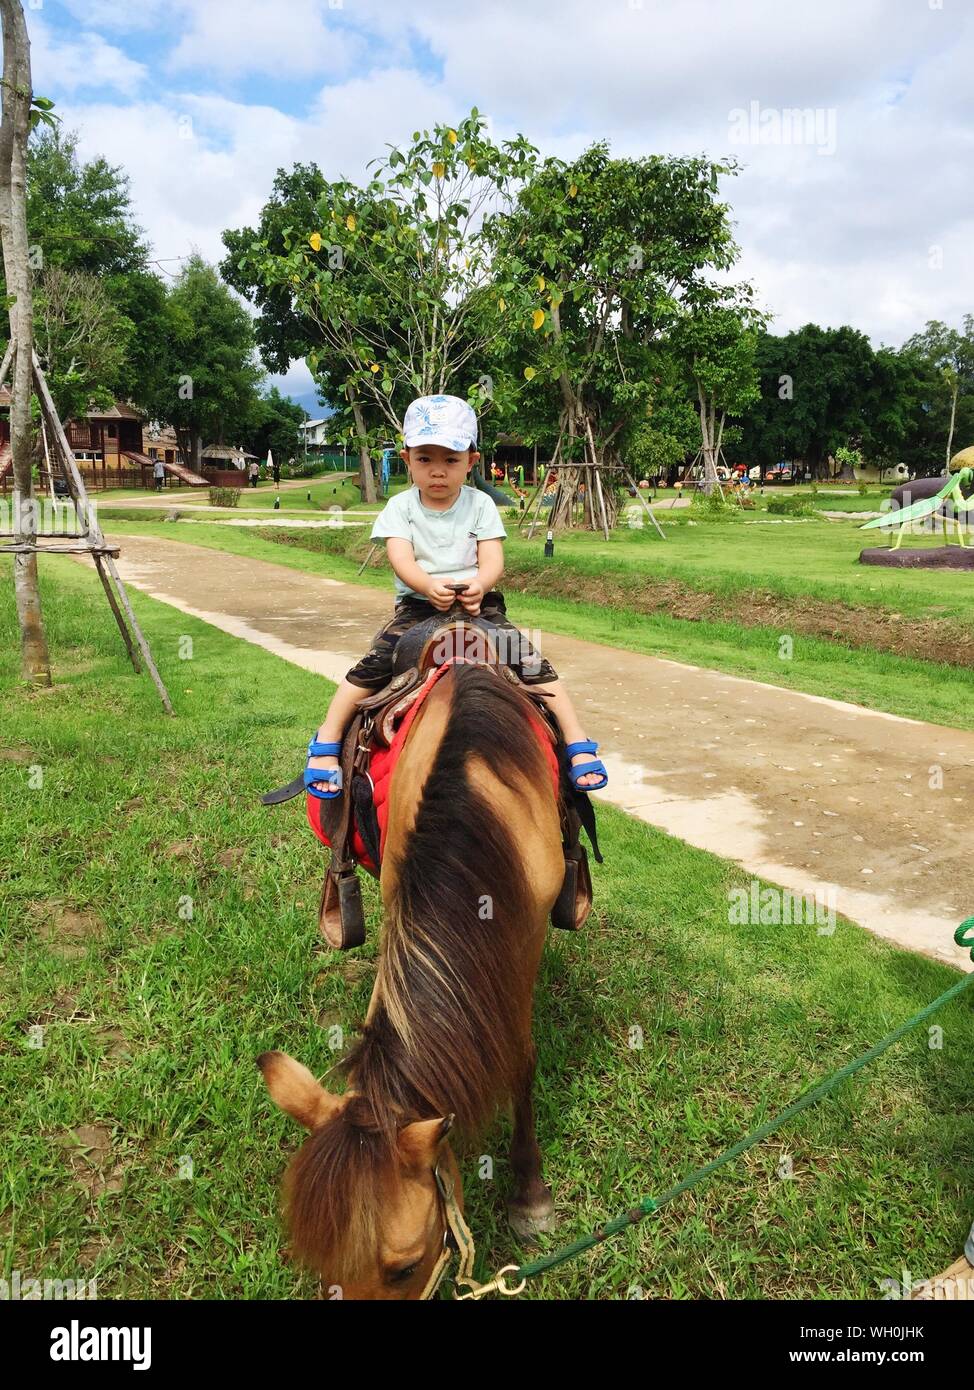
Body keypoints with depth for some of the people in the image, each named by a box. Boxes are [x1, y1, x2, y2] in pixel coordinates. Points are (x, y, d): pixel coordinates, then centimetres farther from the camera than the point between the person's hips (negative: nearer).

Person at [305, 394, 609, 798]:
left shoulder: (480, 505, 4)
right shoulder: (400, 507, 2)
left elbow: (493, 559, -6)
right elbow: (401, 559, -13)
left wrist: (479, 585, -31)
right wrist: (429, 586, -36)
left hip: (479, 605, 1)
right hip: (417, 605, 0)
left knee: (531, 661, -17)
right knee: (373, 665, -21)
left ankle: (577, 742, -9)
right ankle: (326, 742, -5)